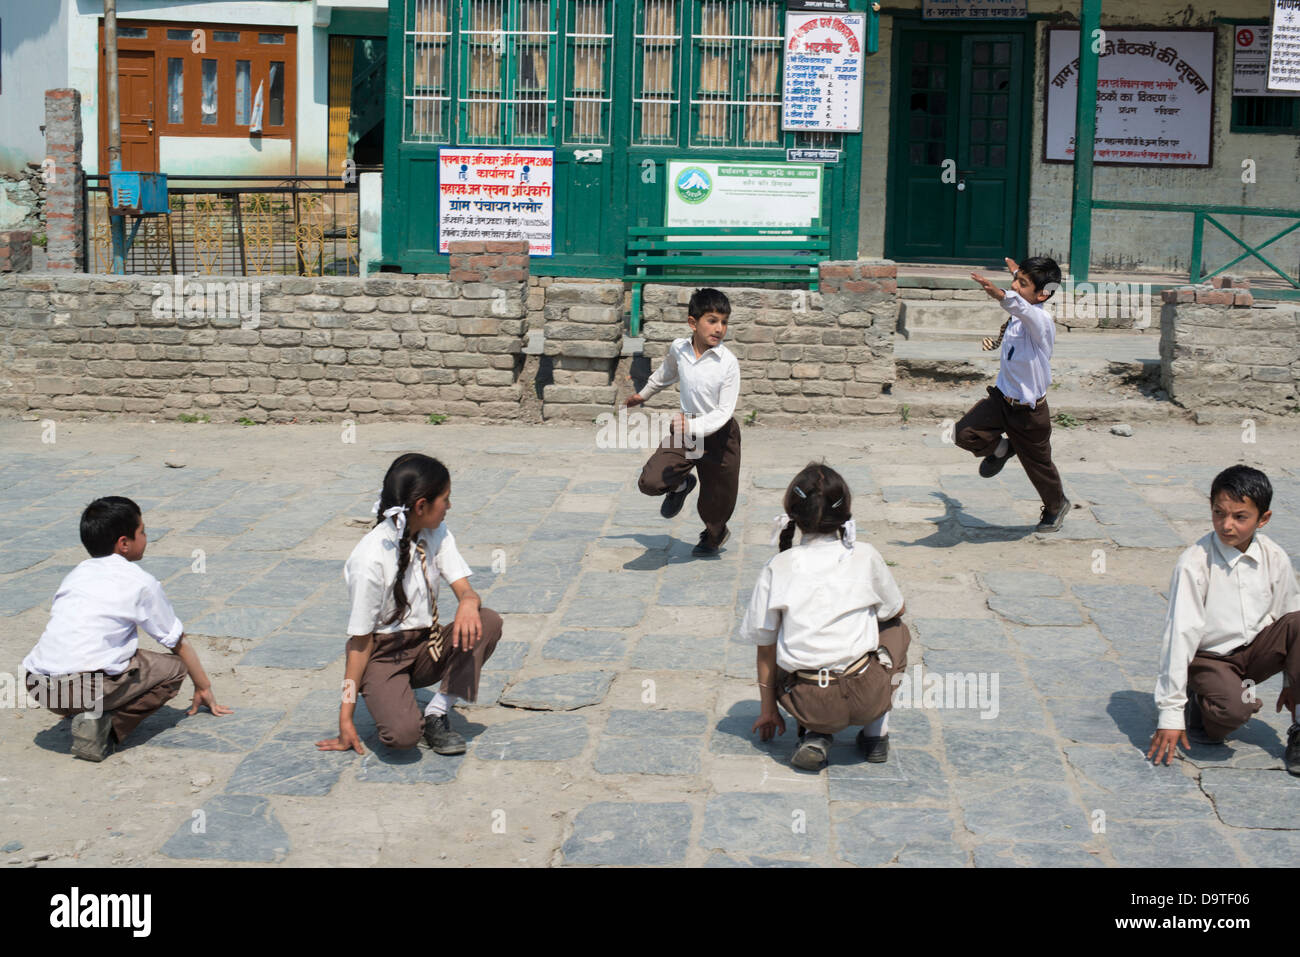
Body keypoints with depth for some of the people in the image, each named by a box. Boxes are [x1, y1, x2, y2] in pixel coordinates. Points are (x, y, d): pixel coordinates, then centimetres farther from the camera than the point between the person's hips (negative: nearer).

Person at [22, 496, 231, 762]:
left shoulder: (76, 574, 23)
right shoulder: (140, 581, 6)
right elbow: (178, 643, 15)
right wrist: (203, 688, 30)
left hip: (37, 686, 7)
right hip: (88, 687, -7)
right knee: (173, 668, 9)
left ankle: (83, 713, 10)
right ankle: (105, 726, -7)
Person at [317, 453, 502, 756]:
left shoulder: (437, 534, -1)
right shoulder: (370, 559, -22)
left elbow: (464, 589, -7)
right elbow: (360, 639, -17)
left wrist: (468, 603, -36)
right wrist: (346, 717, -15)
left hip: (426, 646, 7)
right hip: (383, 654, -7)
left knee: (488, 622, -23)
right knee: (403, 734, -34)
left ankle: (437, 714, -11)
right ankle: (385, 702, 3)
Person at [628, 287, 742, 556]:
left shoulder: (728, 363, -20)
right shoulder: (678, 348, -7)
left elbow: (724, 411, -20)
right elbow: (666, 372, 18)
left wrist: (694, 427, -34)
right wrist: (643, 394, 33)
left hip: (719, 434, -3)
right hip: (686, 428, 3)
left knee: (714, 503, 12)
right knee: (650, 481, -15)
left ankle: (714, 536, 47)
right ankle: (681, 484, 21)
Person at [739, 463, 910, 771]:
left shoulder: (777, 569, 3)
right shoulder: (864, 557, 2)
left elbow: (765, 646, 8)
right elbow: (895, 610, 20)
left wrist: (769, 710, 20)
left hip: (806, 705, 1)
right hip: (866, 697, 0)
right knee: (896, 630, 29)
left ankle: (815, 734, 10)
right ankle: (876, 731, 21)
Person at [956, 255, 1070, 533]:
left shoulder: (1041, 320, -27)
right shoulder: (1017, 317, 0)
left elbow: (1022, 308, -53)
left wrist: (1000, 295, -71)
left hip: (1028, 411, -6)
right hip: (1002, 398, 6)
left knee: (1038, 464, 14)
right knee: (965, 433, -15)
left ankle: (1056, 505, 43)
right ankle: (1000, 447, 18)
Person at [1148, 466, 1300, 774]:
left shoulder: (1274, 559, -5)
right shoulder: (1195, 563, -19)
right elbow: (1180, 634, -21)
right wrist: (1171, 712, -23)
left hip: (1255, 650, 5)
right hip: (1209, 657, -5)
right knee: (1232, 708, -35)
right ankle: (1198, 703, 4)